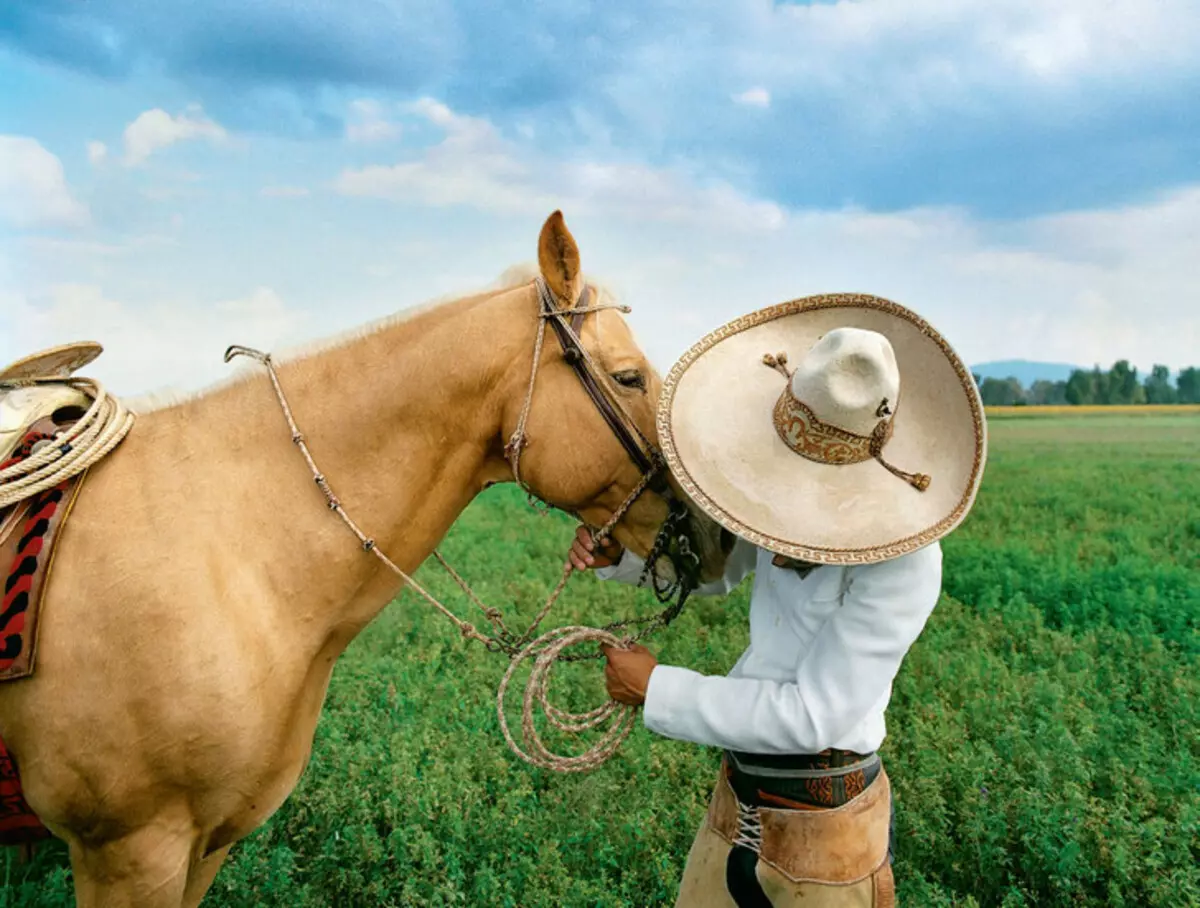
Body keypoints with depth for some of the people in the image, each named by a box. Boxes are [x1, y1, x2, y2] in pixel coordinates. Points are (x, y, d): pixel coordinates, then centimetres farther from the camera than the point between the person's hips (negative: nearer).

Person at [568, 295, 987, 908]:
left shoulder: (900, 557, -25)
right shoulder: (785, 503, -4)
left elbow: (812, 715, -25)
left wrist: (657, 689, -21)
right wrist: (617, 552, -5)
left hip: (821, 822, -6)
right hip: (737, 798, 7)